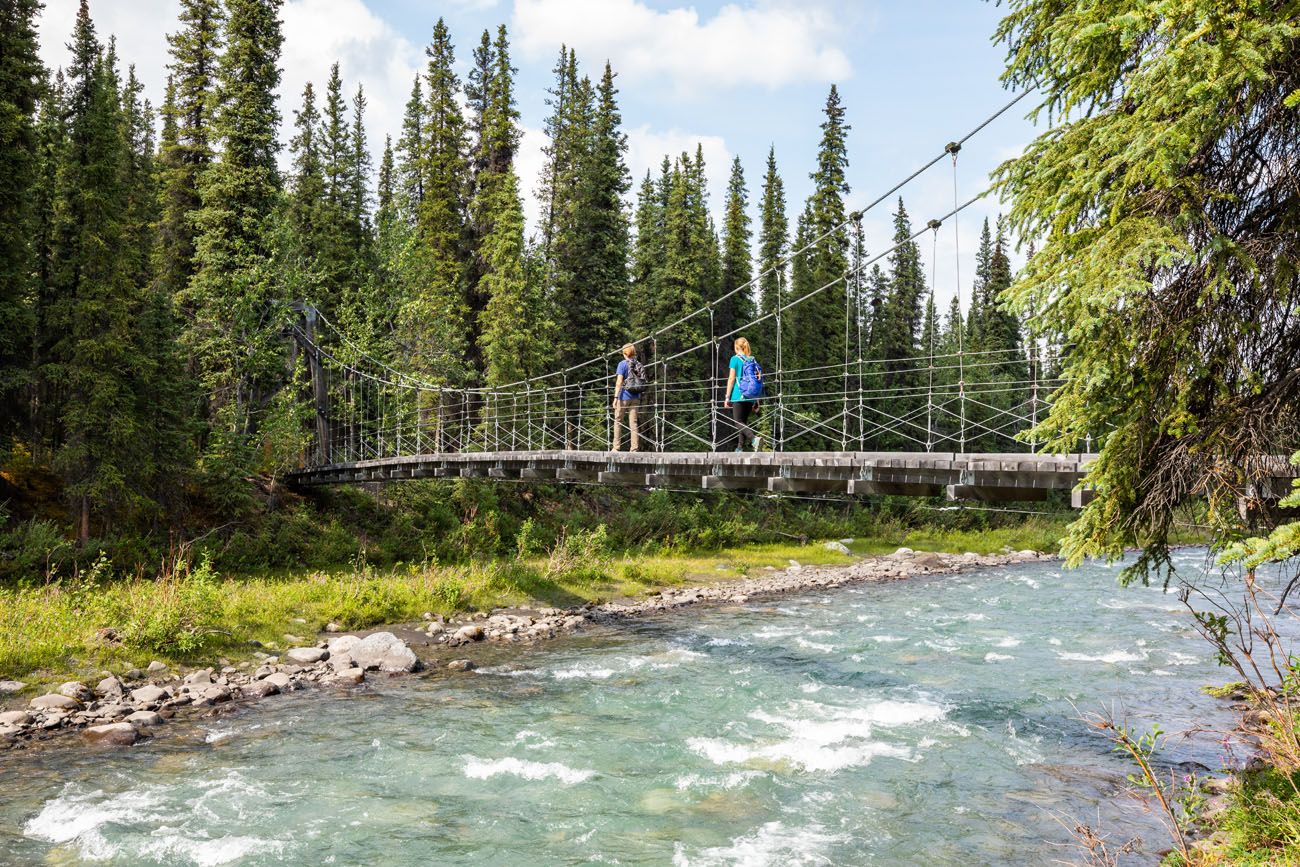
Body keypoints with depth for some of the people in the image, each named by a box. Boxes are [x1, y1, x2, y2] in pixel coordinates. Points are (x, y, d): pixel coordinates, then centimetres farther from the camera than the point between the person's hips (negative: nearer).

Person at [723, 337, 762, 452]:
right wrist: (757, 400, 14)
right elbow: (758, 381, 10)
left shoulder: (735, 359, -3)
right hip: (751, 397, 6)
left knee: (738, 422, -5)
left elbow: (731, 379, -7)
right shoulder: (753, 360, 12)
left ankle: (754, 438, -28)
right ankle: (740, 448, 15)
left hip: (739, 395, -6)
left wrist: (727, 397, -4)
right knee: (744, 421, 15)